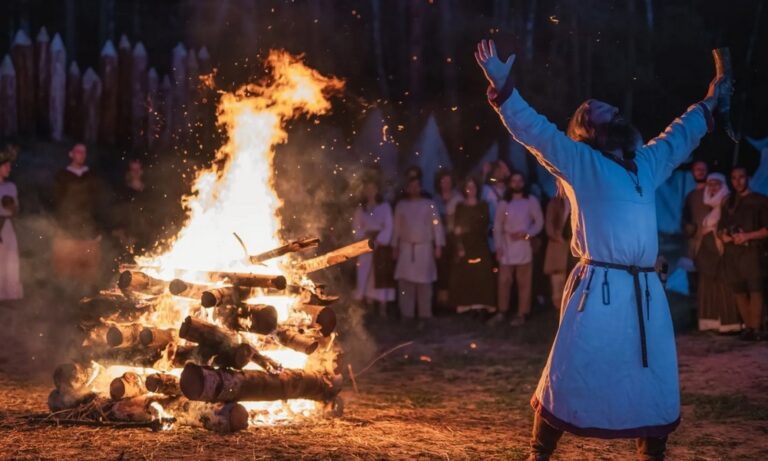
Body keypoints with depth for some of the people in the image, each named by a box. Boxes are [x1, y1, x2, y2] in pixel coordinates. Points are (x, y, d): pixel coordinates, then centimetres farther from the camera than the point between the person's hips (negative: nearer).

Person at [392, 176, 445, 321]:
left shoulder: (429, 204, 3)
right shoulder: (401, 205, 10)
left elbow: (437, 225, 0)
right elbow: (397, 227, 11)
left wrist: (438, 245, -6)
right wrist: (395, 246, 7)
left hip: (424, 248, -1)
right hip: (406, 248, 2)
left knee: (424, 283, -2)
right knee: (405, 281, -4)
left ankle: (425, 314, 4)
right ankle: (406, 314, 1)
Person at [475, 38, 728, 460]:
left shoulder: (647, 161, 19)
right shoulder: (580, 161, 2)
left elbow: (678, 137, 38)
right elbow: (534, 130, -7)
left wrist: (707, 104, 46)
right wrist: (504, 90, -19)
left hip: (644, 291, 6)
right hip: (598, 289, -6)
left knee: (656, 381, 11)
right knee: (569, 374, -4)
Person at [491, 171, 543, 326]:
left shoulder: (531, 201, 4)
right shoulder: (503, 203, 10)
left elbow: (539, 222, 2)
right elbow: (497, 226, 8)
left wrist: (526, 234, -13)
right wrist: (498, 246, -1)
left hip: (524, 247, -2)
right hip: (507, 248, 2)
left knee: (524, 282, -2)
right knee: (504, 281, 1)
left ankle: (522, 314, 2)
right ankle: (502, 312, 10)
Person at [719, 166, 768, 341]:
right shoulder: (729, 203, 20)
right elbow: (722, 226, 23)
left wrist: (747, 236, -12)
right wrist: (724, 235, 1)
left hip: (752, 249, -5)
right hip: (732, 251, 5)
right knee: (739, 290, 0)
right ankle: (748, 326, 3)